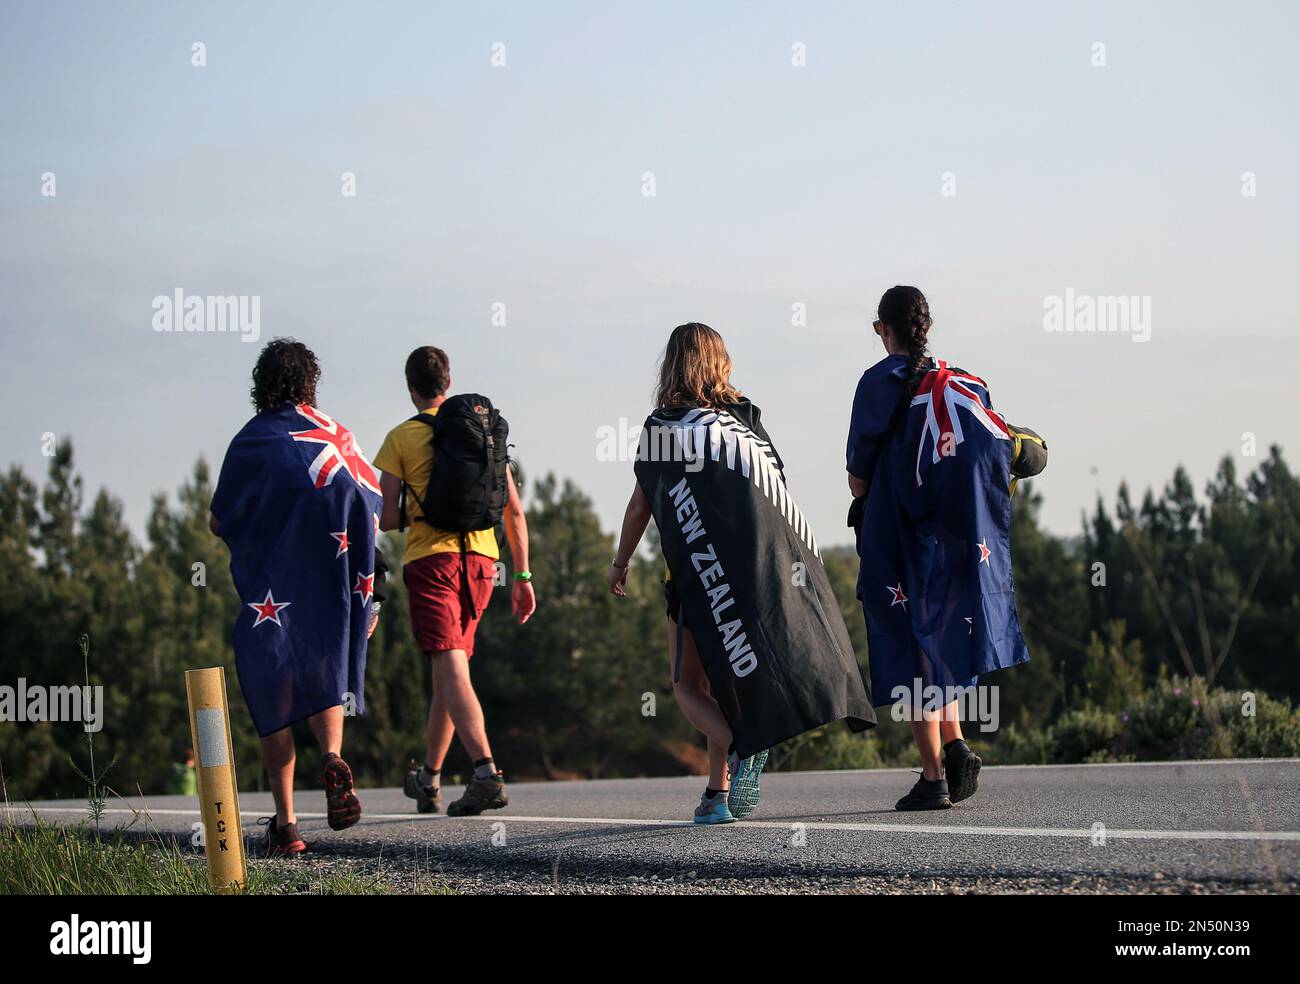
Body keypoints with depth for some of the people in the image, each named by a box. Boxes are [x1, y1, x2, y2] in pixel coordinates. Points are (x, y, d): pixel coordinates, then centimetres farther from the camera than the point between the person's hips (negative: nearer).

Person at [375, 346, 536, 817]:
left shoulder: (403, 437, -2)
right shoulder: (487, 429, 11)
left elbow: (387, 519, -6)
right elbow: (514, 510, 10)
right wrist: (523, 576, 14)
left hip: (431, 560, -5)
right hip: (481, 559, 5)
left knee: (452, 670, -11)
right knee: (450, 667, 17)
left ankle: (486, 772, -29)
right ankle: (429, 778, 29)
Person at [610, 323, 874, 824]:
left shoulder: (662, 425, -1)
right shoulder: (744, 418, 10)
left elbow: (640, 505, 2)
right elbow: (774, 489, 8)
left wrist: (620, 563, 15)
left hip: (701, 571, -4)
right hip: (763, 568, 4)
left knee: (689, 688, 5)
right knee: (718, 681, 16)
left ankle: (742, 745, -23)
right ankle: (718, 792, 10)